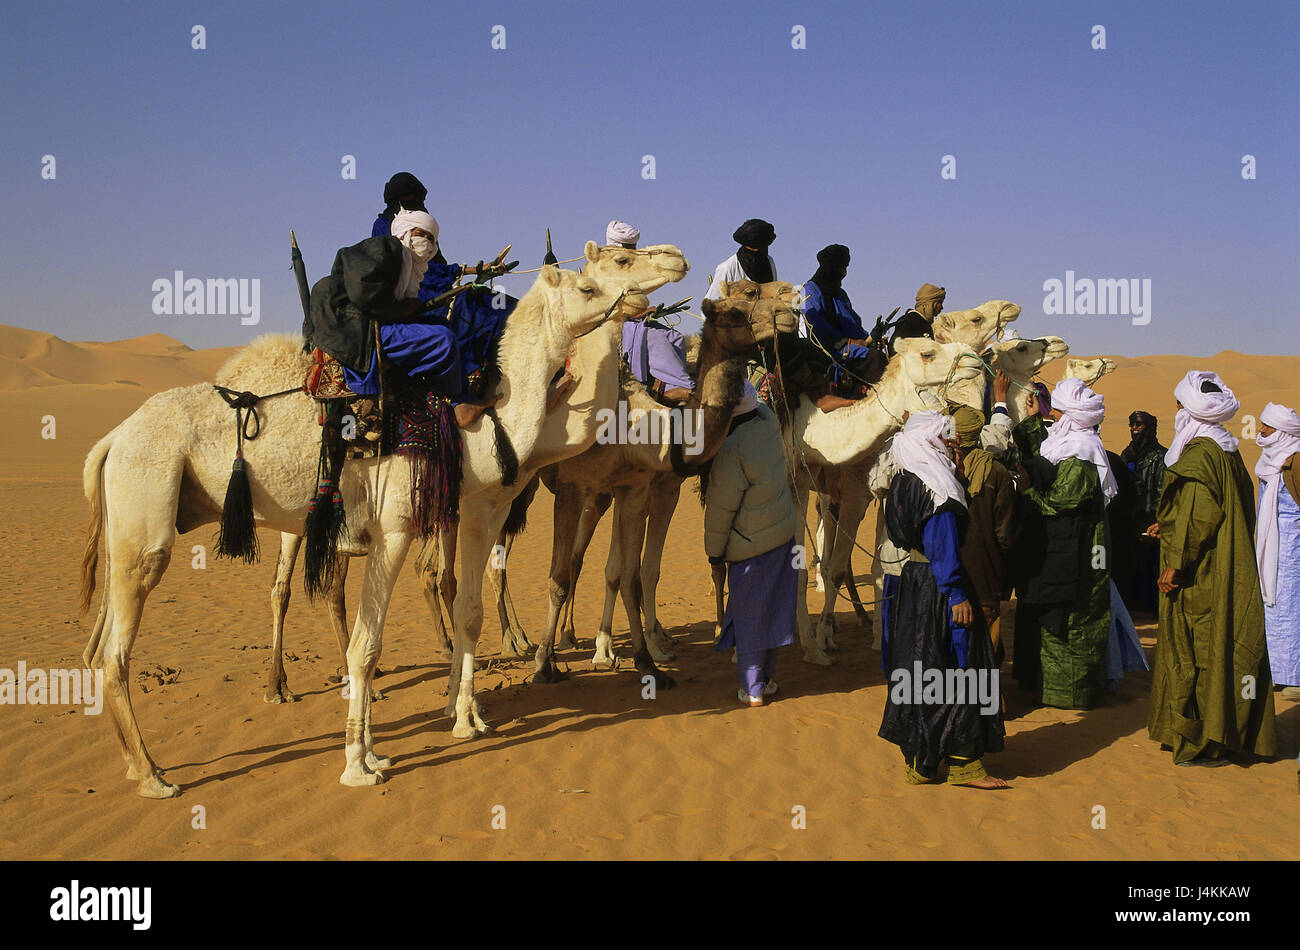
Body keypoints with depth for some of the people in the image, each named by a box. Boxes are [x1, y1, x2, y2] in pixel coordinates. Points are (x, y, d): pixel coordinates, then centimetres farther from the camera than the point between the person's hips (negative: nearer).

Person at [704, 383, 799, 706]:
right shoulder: (768, 422, -6)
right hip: (784, 532, 7)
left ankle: (752, 690, 12)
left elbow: (721, 506, -18)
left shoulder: (732, 450, -26)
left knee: (749, 615, 5)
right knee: (773, 608, 16)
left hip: (751, 544, -7)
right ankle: (767, 678, 29)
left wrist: (714, 549, -6)